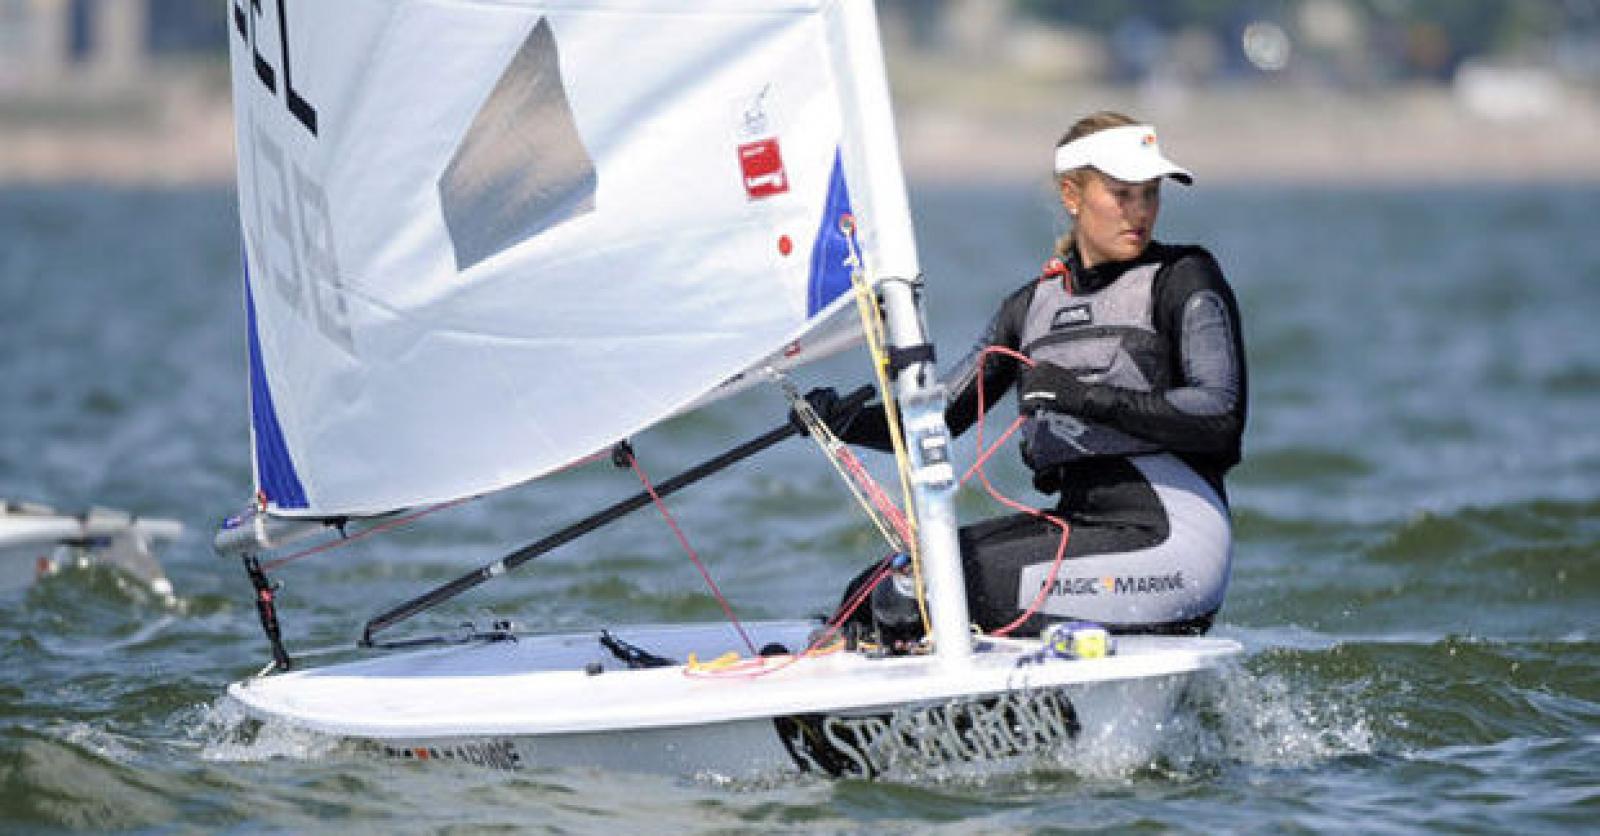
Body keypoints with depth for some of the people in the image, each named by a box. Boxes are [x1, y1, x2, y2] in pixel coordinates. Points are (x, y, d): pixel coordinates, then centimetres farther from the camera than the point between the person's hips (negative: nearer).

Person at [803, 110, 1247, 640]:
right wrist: (849, 423, -2)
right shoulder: (1034, 303, 17)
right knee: (869, 595, -2)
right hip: (1076, 524, 7)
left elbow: (1222, 414, -14)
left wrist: (1090, 397, -21)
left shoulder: (1183, 279, -1)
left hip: (1166, 536, -7)